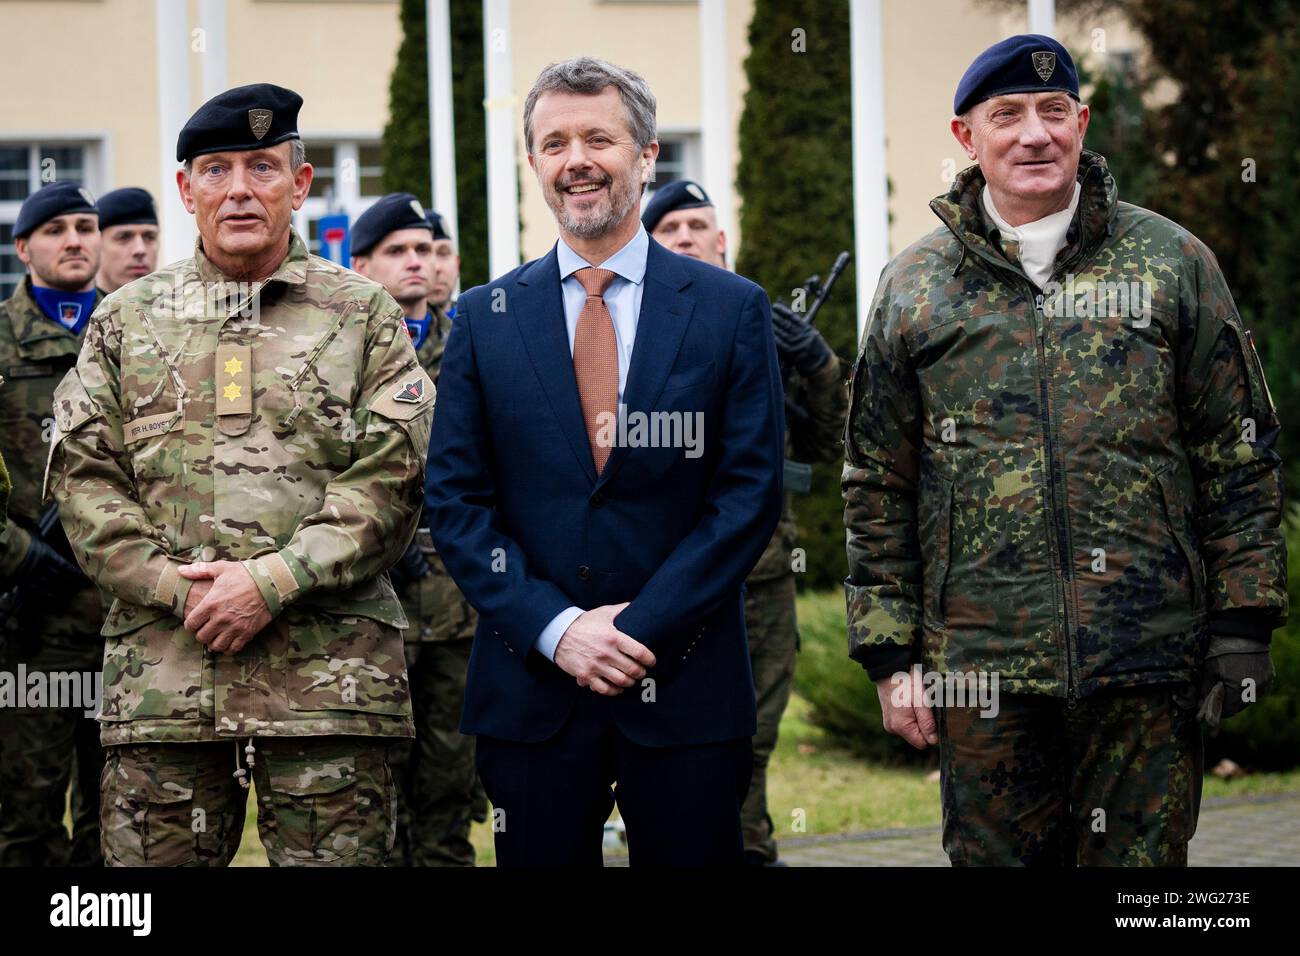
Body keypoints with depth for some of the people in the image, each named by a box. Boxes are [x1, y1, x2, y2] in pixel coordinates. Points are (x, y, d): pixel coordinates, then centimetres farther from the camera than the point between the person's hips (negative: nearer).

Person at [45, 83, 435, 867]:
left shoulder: (363, 316, 9)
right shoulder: (126, 321, 15)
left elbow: (390, 478, -1)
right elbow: (83, 478, 8)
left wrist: (273, 581, -11)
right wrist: (175, 586, -6)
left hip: (329, 677, -2)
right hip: (162, 679, 2)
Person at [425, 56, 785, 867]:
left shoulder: (731, 310, 2)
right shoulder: (485, 319, 7)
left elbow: (751, 493, -3)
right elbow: (456, 500, 3)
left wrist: (640, 629, -11)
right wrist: (555, 628, -10)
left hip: (685, 689, -1)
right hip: (531, 692, 1)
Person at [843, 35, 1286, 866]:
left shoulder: (1174, 263, 6)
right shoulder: (914, 289, 8)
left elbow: (1241, 456, 6)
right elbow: (877, 487, 10)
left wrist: (1242, 624, -1)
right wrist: (890, 651, 4)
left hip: (1149, 662, -1)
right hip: (982, 665, 1)